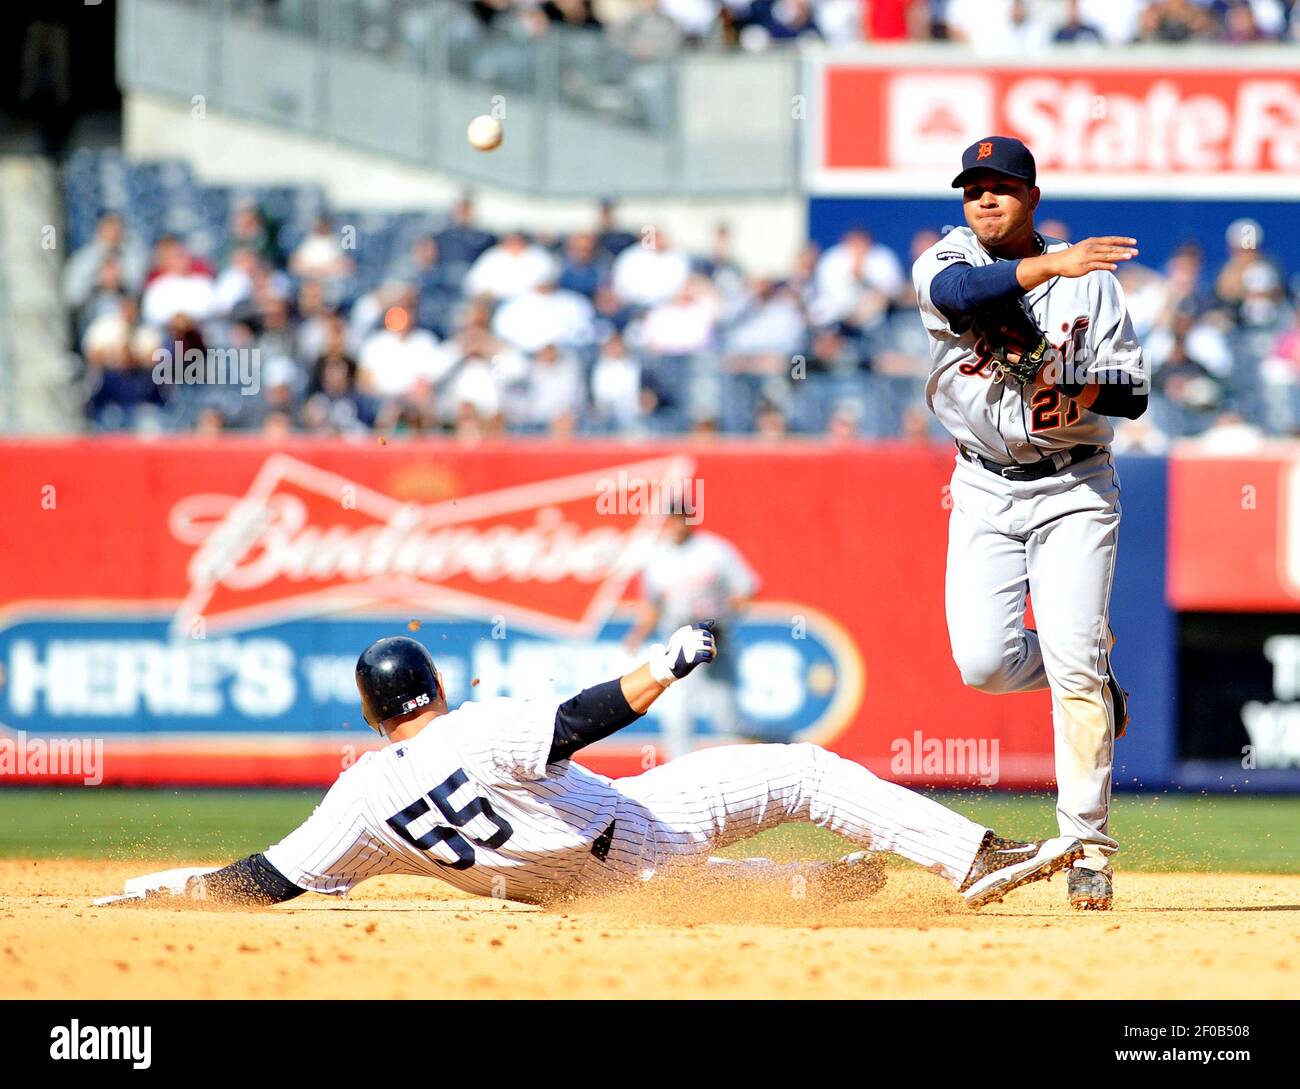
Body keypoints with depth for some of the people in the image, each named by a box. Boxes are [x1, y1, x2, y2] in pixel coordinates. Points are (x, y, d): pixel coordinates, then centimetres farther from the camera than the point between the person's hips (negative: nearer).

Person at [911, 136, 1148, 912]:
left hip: (1074, 486, -2)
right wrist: (1047, 265, -40)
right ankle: (1092, 674, 22)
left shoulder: (1090, 279, 1)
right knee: (985, 663, -12)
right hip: (987, 490, 2)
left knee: (1074, 664, -13)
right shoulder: (945, 263, -1)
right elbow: (959, 293, -27)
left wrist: (1081, 391, -22)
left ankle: (1089, 848, -9)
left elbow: (1134, 390, -1)